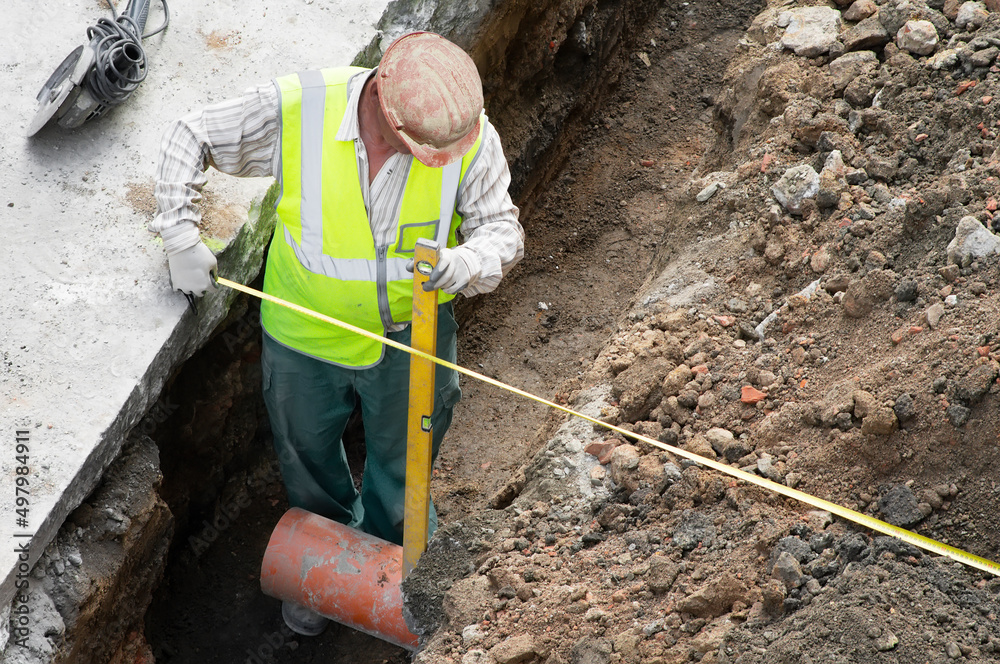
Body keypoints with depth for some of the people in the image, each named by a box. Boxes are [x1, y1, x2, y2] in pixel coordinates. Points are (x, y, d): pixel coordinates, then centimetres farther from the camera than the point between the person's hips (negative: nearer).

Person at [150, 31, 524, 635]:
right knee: (309, 461, 25)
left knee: (403, 472, 22)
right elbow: (191, 138, -11)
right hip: (306, 336, 0)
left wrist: (464, 264, -35)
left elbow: (503, 229, -13)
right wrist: (181, 238, -14)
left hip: (411, 338, 0)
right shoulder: (294, 110, -27)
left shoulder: (472, 136, -24)